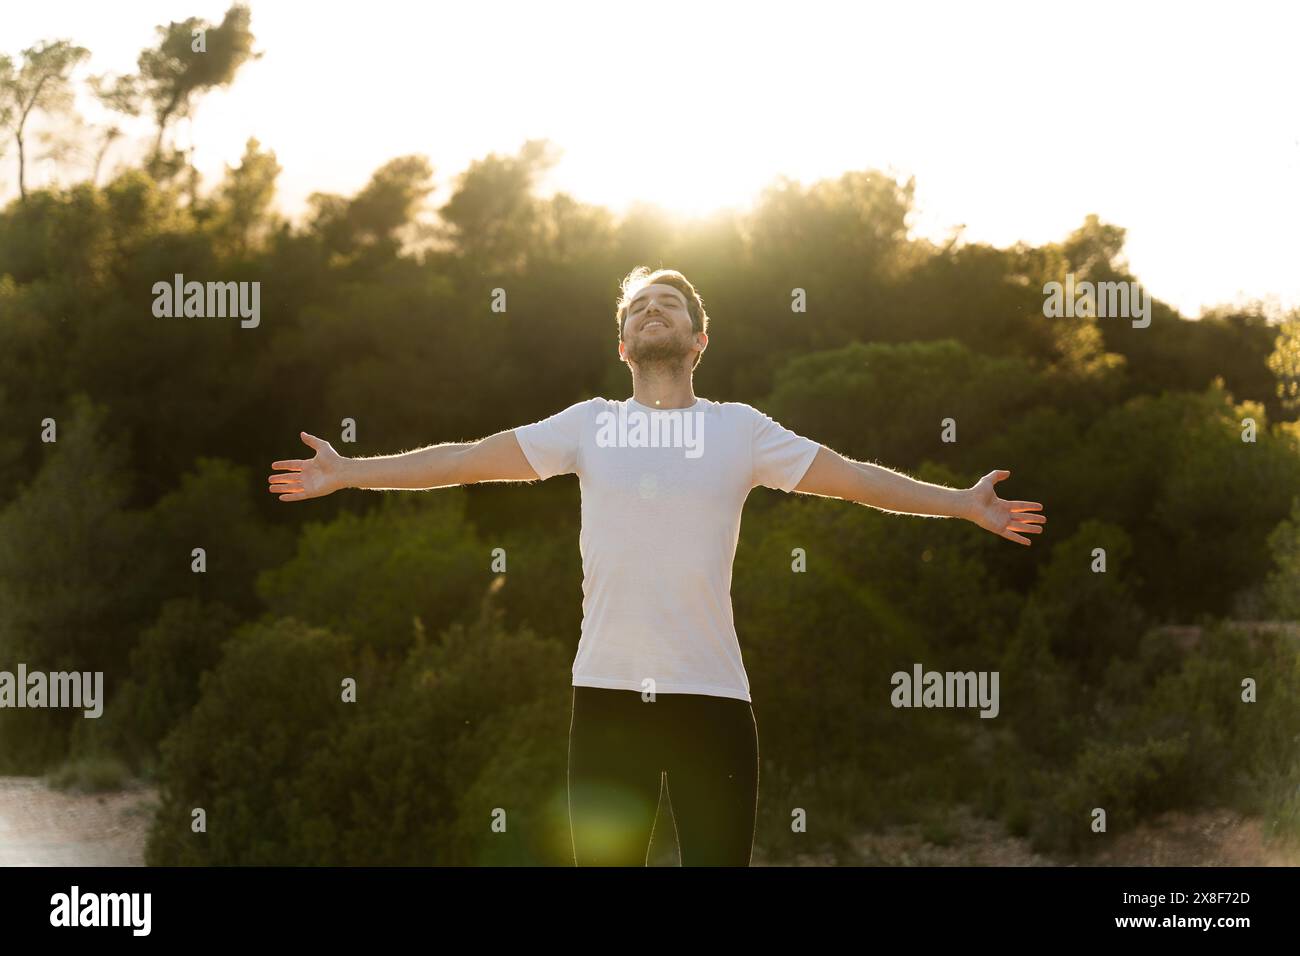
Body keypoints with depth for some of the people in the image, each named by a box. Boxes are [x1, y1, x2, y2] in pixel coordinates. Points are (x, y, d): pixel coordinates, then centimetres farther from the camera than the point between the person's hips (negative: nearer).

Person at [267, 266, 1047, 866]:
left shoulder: (741, 430, 5)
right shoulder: (589, 424, 7)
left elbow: (850, 476, 6)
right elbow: (469, 459, 8)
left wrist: (964, 504, 0)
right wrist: (348, 474, 6)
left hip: (712, 698, -1)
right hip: (607, 696, 1)